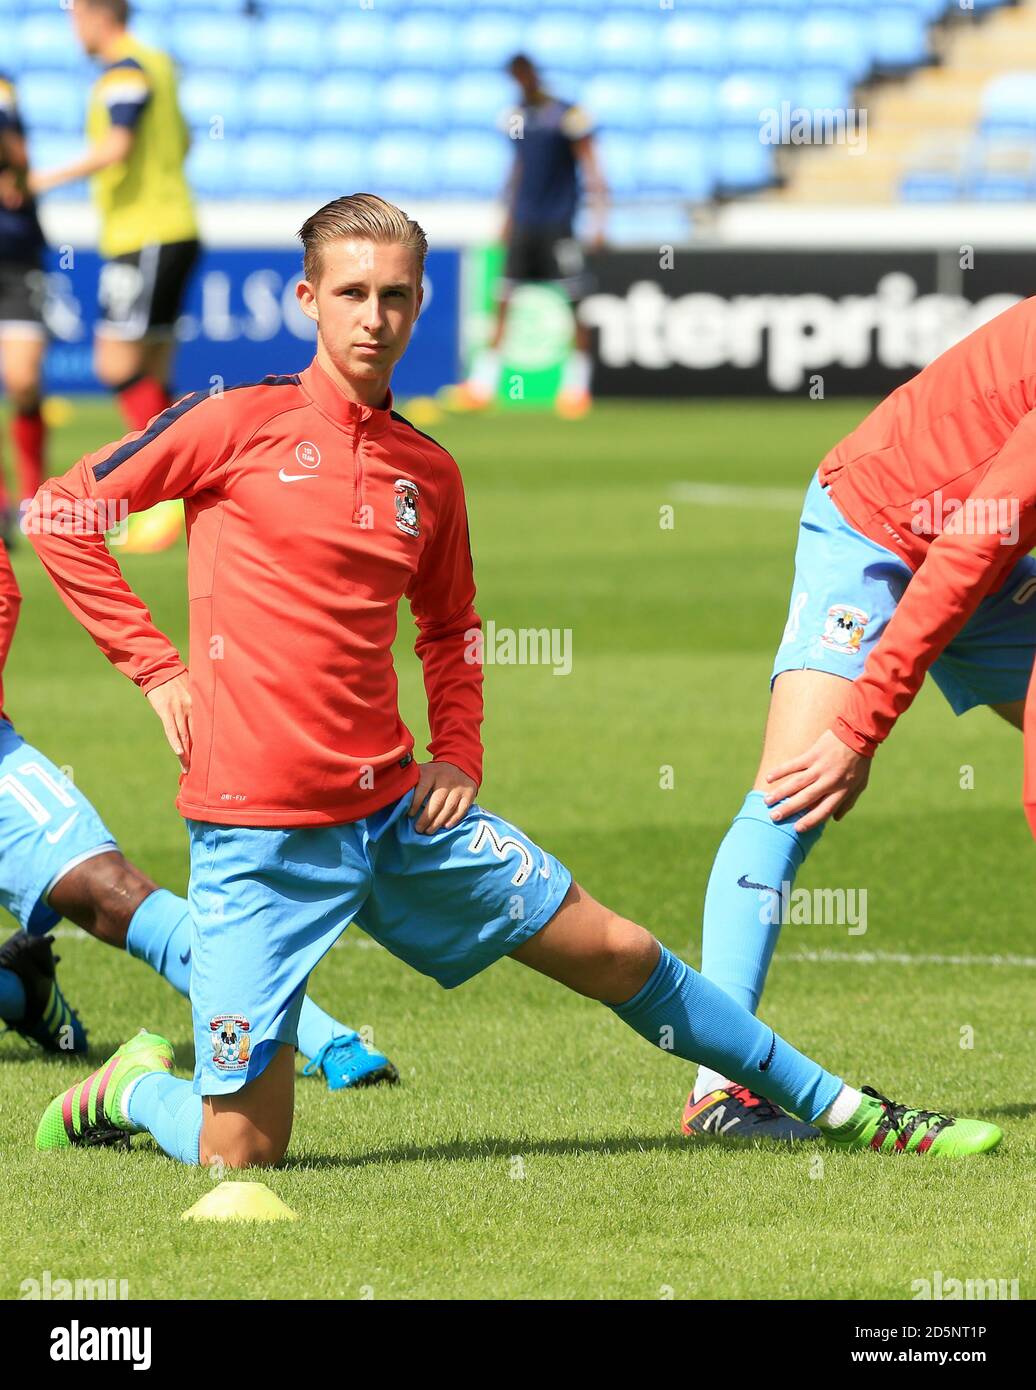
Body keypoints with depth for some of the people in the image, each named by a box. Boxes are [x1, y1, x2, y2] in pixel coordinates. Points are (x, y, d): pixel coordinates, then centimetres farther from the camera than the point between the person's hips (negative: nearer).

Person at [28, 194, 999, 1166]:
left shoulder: (429, 473, 10)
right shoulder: (240, 422, -6)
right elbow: (58, 512, -2)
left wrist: (457, 753, 12)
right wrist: (152, 665, -5)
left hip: (395, 807, 5)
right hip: (260, 833, -5)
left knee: (616, 953, 9)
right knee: (240, 1152, -8)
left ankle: (841, 1109, 26)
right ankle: (132, 1088, 25)